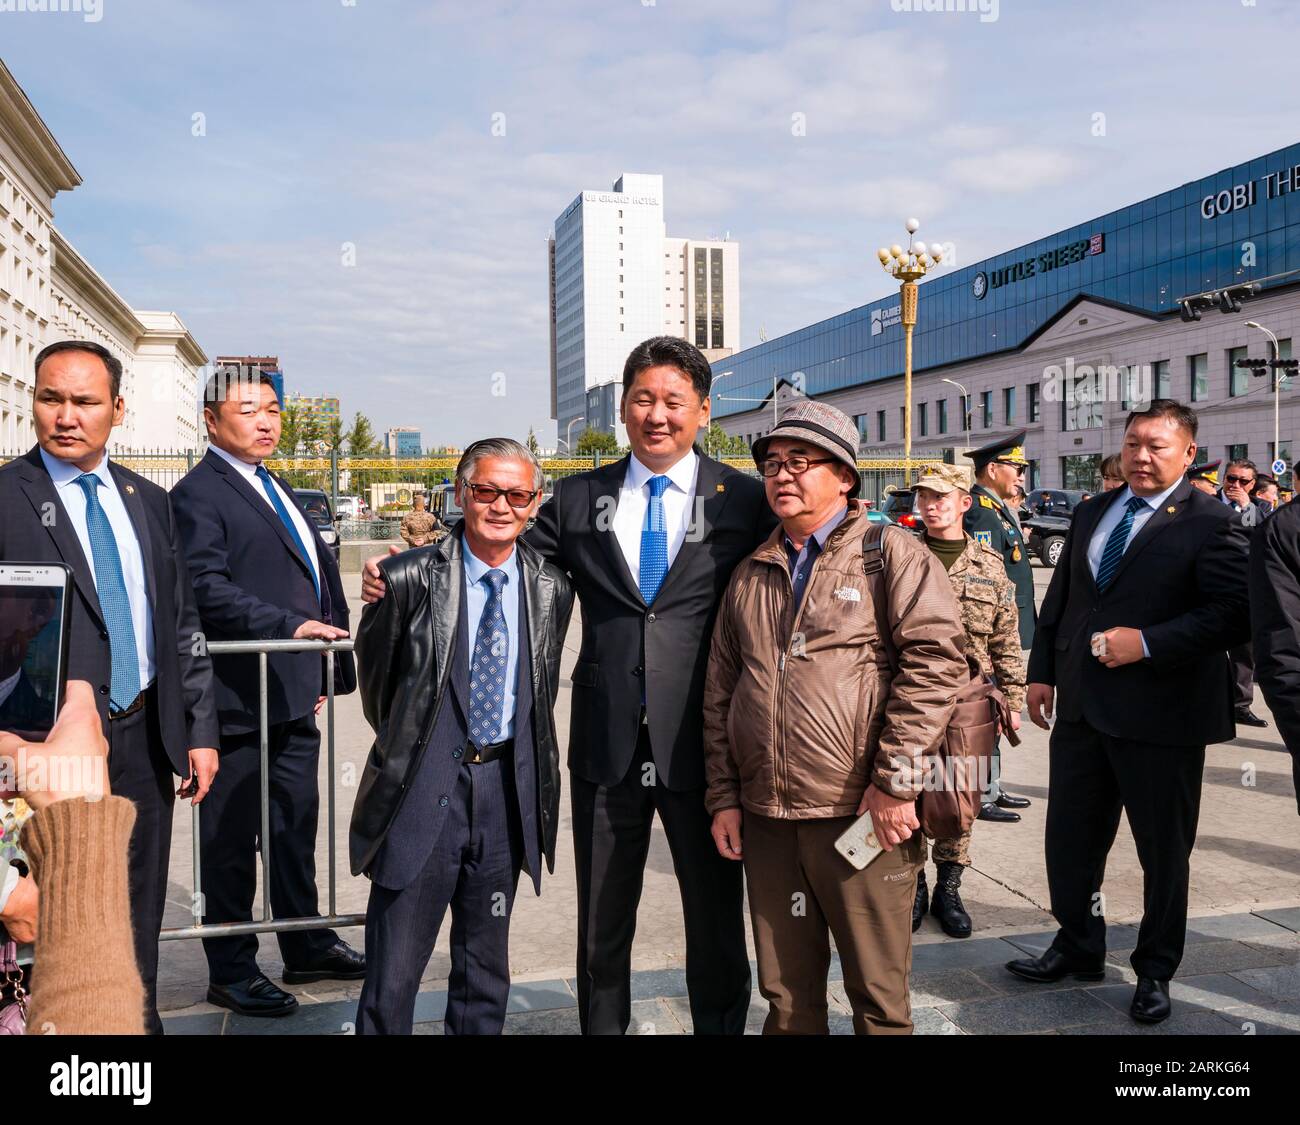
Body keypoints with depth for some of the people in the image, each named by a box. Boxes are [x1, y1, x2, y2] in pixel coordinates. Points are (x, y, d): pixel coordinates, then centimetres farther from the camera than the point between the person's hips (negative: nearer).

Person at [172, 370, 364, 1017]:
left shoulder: (275, 491, 18)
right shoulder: (199, 494, -10)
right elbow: (206, 587, -22)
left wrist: (320, 671, 18)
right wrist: (291, 626, -27)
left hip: (293, 696, 9)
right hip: (240, 699, -8)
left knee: (296, 826, 17)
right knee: (233, 837, 4)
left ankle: (307, 948, 31)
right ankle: (231, 973, 17)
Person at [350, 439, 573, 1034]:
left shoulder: (552, 589, 2)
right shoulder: (410, 578, -8)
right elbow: (376, 677, 6)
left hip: (508, 787, 3)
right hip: (424, 787, -3)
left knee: (485, 967, 17)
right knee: (393, 970, 2)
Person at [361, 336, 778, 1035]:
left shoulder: (744, 500, -2)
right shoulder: (578, 499, 6)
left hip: (702, 744, -2)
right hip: (607, 744, 2)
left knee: (716, 916, 13)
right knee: (601, 922, 17)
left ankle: (721, 1026, 34)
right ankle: (602, 1027, 36)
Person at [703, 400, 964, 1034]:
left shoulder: (892, 556, -2)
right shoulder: (750, 576, 15)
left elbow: (935, 658, -12)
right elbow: (720, 692, 16)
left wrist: (895, 781, -16)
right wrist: (724, 796, 11)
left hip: (862, 816, -5)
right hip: (765, 819, 5)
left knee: (878, 994, 6)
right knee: (785, 992, 15)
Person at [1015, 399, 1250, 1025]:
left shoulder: (1210, 523, -9)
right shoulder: (1092, 514, 11)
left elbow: (1233, 612, -17)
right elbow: (1059, 599, 15)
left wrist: (1148, 643, -22)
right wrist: (1042, 671, 9)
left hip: (1160, 715, -6)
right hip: (1082, 708, 6)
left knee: (1163, 850, 10)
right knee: (1070, 837, 14)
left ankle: (1155, 971, 29)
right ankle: (1077, 949, 34)